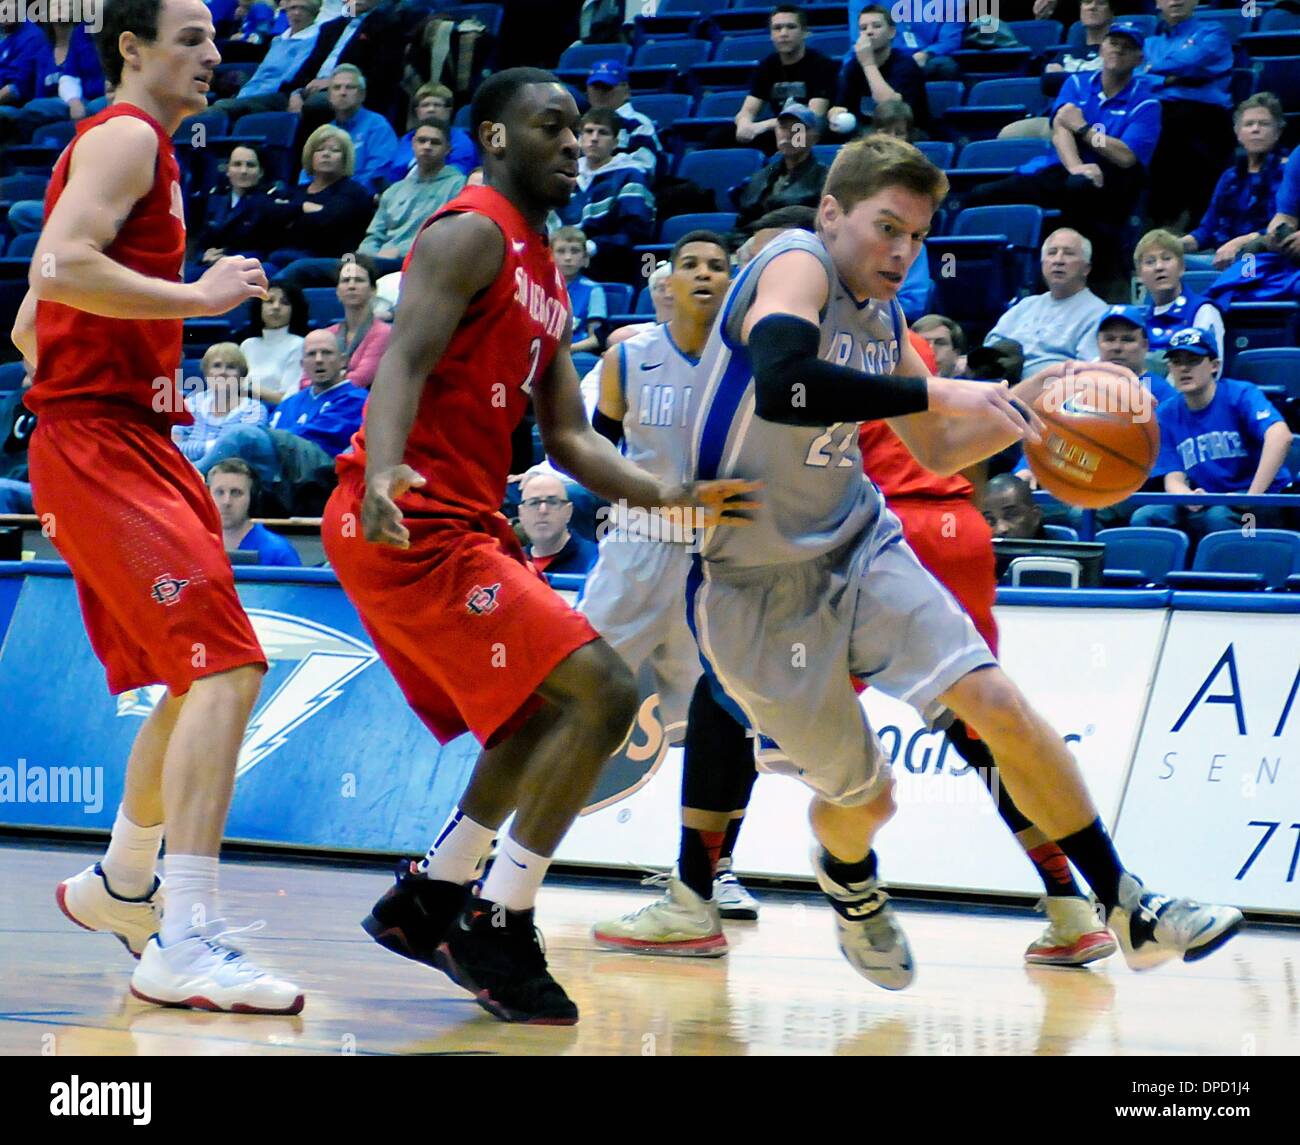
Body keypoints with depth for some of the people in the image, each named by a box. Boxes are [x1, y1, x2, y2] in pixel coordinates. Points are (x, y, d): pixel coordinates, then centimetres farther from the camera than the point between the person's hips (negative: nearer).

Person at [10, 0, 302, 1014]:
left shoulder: (135, 146, 23)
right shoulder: (126, 136, -7)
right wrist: (200, 297, -20)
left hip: (129, 441, 11)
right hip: (100, 444, -11)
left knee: (195, 677, 20)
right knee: (226, 664, -20)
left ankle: (120, 885, 35)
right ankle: (186, 944, -26)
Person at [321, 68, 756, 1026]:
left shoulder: (548, 280, 20)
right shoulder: (473, 235, -9)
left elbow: (570, 440, 16)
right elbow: (404, 361, -23)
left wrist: (671, 495, 1)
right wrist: (383, 472, -40)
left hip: (466, 525, 11)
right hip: (413, 523, -11)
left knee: (549, 710, 24)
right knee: (601, 691, -15)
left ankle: (428, 900, 25)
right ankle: (497, 927, -10)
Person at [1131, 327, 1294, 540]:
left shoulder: (1241, 395, -9)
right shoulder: (1166, 414, 6)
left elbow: (1280, 436, -27)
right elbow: (1173, 478, 1)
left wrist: (1252, 496, -34)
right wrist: (1188, 497, -25)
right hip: (1205, 503, 5)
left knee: (1217, 516, -36)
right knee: (1145, 517, -20)